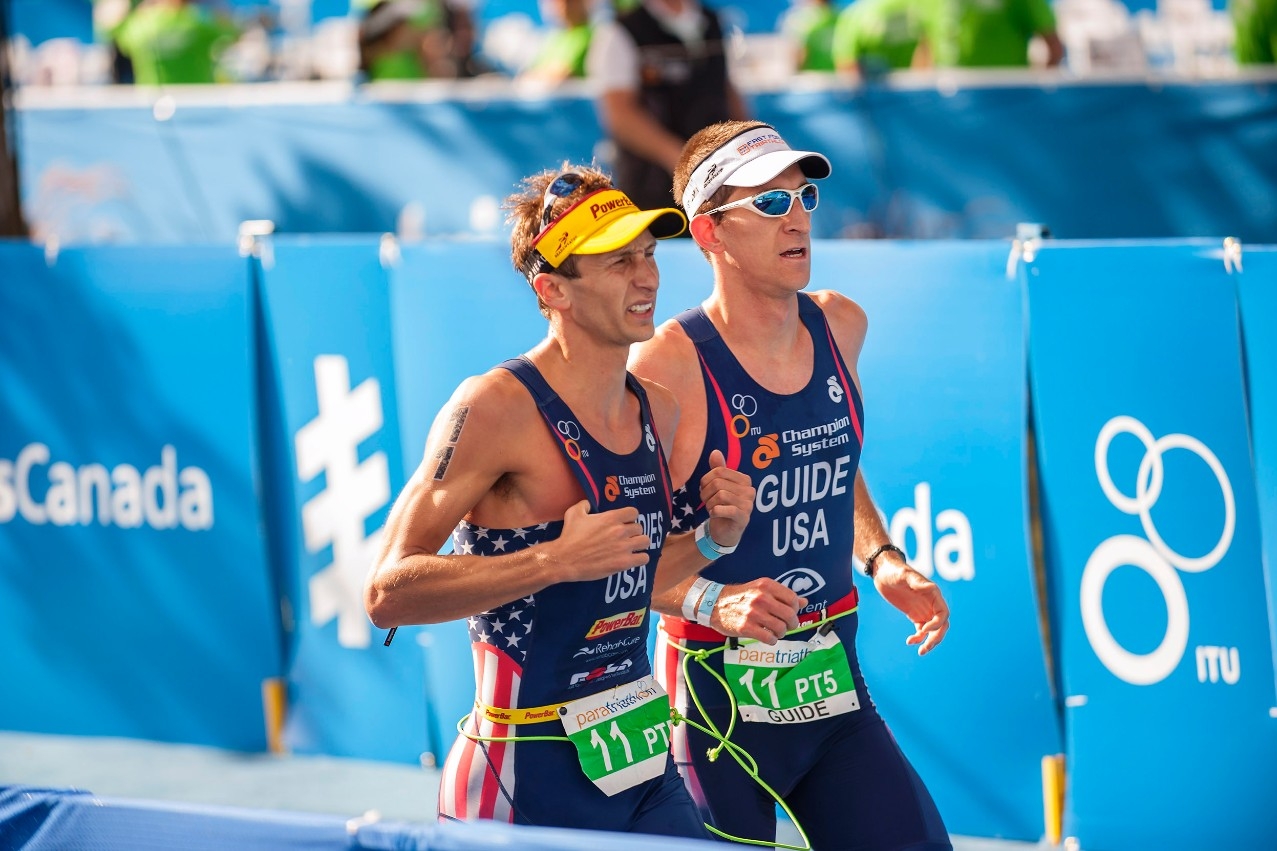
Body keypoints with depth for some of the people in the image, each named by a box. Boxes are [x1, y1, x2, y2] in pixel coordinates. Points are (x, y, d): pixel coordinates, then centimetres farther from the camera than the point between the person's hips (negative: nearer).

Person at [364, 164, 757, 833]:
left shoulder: (658, 412, 9)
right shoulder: (498, 407, -15)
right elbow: (387, 592, -21)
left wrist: (713, 539, 4)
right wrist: (554, 561, -28)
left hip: (644, 770, 7)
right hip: (527, 786, -7)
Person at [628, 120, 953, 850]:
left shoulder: (841, 326, 4)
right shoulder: (670, 366, -17)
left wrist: (882, 561, 8)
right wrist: (713, 602, -30)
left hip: (834, 682, 6)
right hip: (719, 698, -6)